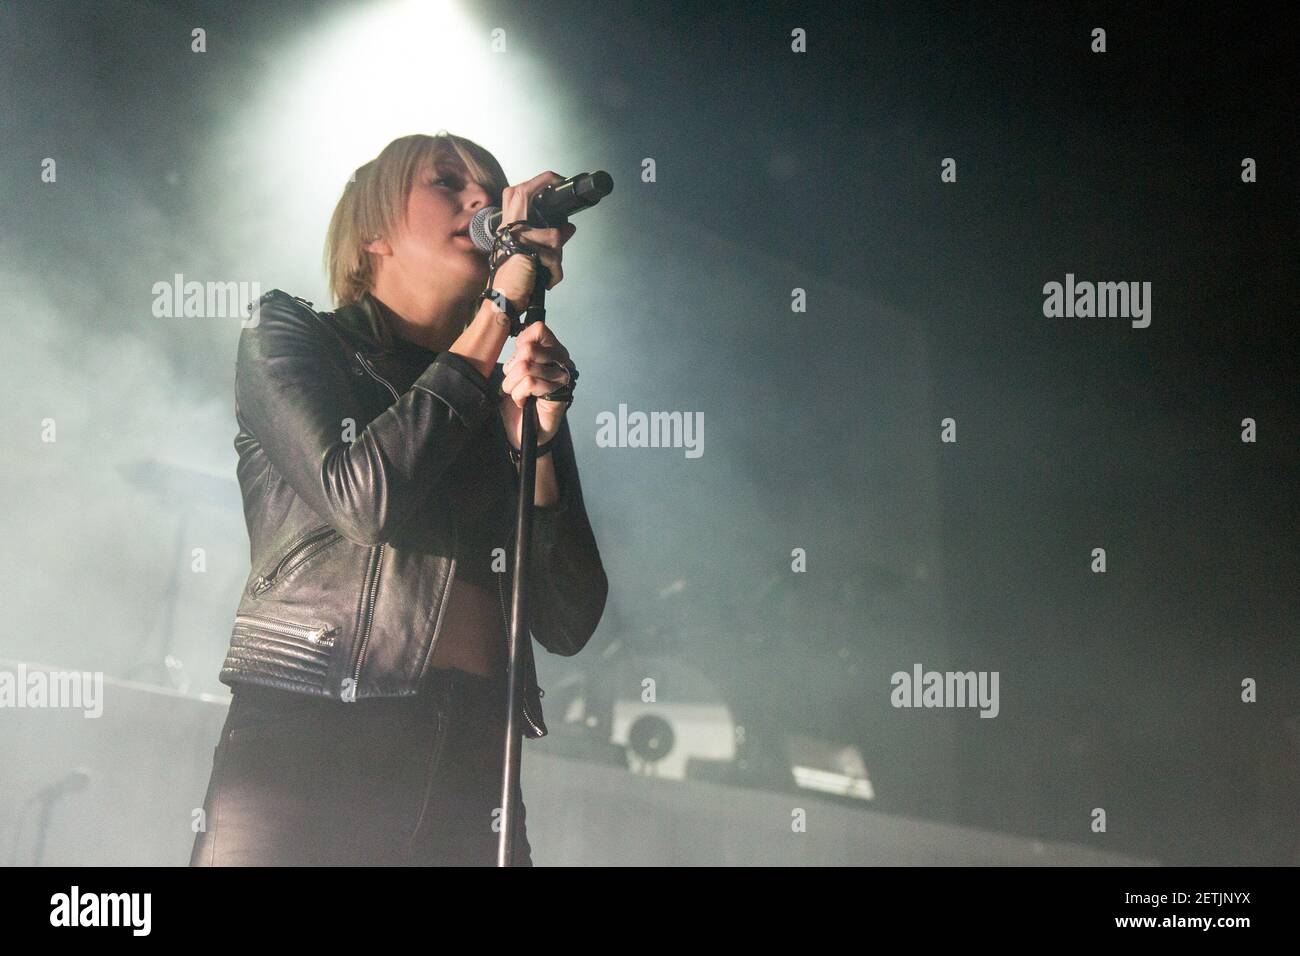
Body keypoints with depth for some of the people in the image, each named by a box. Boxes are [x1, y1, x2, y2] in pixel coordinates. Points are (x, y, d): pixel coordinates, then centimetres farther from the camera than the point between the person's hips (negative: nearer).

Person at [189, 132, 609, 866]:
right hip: (306, 750, -3)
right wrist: (503, 303, -6)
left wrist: (535, 441, -5)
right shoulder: (290, 337, 8)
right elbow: (364, 495, -12)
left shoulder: (517, 392, 16)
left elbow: (568, 624, 8)